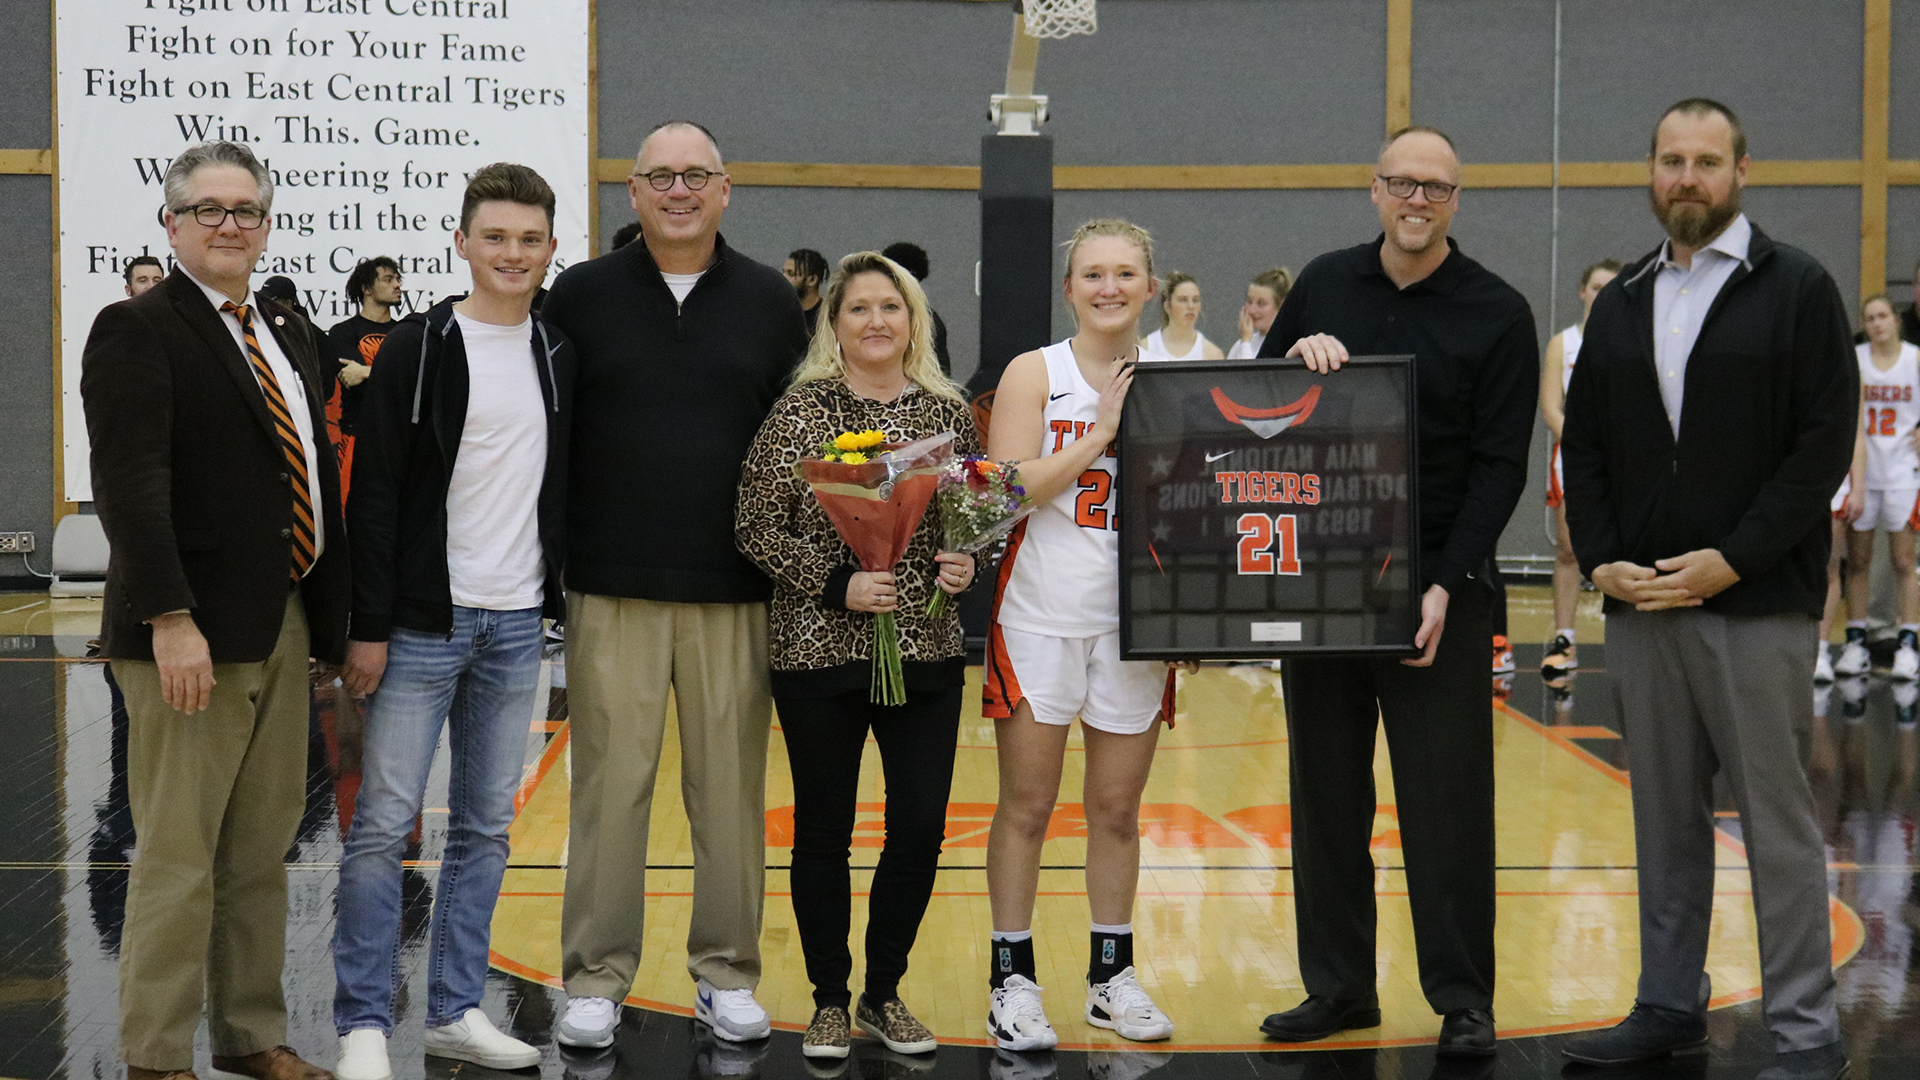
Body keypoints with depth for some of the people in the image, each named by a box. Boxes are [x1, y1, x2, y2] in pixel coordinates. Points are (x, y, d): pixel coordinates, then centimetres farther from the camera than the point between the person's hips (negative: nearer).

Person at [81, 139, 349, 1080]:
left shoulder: (285, 332, 16)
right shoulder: (137, 329, -8)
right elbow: (129, 485, -17)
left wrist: (329, 610, 11)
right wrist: (170, 620, -24)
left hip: (282, 624, 8)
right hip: (192, 632, -8)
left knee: (262, 849, 14)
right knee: (180, 854, -2)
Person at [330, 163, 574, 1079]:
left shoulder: (560, 355, 9)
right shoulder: (419, 349, -6)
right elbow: (375, 495, -8)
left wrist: (555, 595, 9)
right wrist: (368, 626, -11)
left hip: (516, 625, 5)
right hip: (424, 623, -5)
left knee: (486, 825, 10)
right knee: (383, 822, -3)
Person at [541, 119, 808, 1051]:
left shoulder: (769, 302, 9)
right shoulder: (582, 295, 5)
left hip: (735, 590, 1)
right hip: (611, 589, -1)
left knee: (731, 786, 4)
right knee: (610, 783, 1)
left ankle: (726, 974, 16)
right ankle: (597, 978, 12)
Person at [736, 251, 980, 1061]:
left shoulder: (950, 411, 5)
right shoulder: (799, 411, -4)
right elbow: (756, 529, -5)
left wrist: (966, 562, -5)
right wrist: (835, 583, -16)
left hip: (927, 652, 3)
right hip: (819, 652, -2)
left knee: (921, 830, 2)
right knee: (823, 832, 6)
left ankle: (884, 992, 22)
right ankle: (829, 1000, 22)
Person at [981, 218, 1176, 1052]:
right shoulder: (1034, 374, -2)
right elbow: (1009, 491, -13)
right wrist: (1105, 429, -16)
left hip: (1136, 620, 3)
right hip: (1041, 617, -3)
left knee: (1117, 810, 10)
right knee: (1026, 807, 3)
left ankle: (1112, 975, 22)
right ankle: (1012, 977, 13)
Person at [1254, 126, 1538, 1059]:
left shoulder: (1497, 314, -2)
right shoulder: (1323, 284, 8)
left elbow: (1500, 464, -5)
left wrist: (1444, 585, -14)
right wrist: (1295, 358, -8)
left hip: (1435, 589, -3)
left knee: (1446, 800, -1)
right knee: (1326, 793, 9)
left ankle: (1463, 999, 8)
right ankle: (1339, 985, 19)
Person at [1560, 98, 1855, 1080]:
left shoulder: (1796, 289, -2)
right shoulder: (1621, 303, 13)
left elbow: (1826, 441, -8)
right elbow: (1584, 444, 14)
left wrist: (1732, 559, -15)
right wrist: (1600, 558, -1)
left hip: (1757, 603, -5)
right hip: (1639, 602, 5)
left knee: (1775, 815, -1)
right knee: (1665, 815, 12)